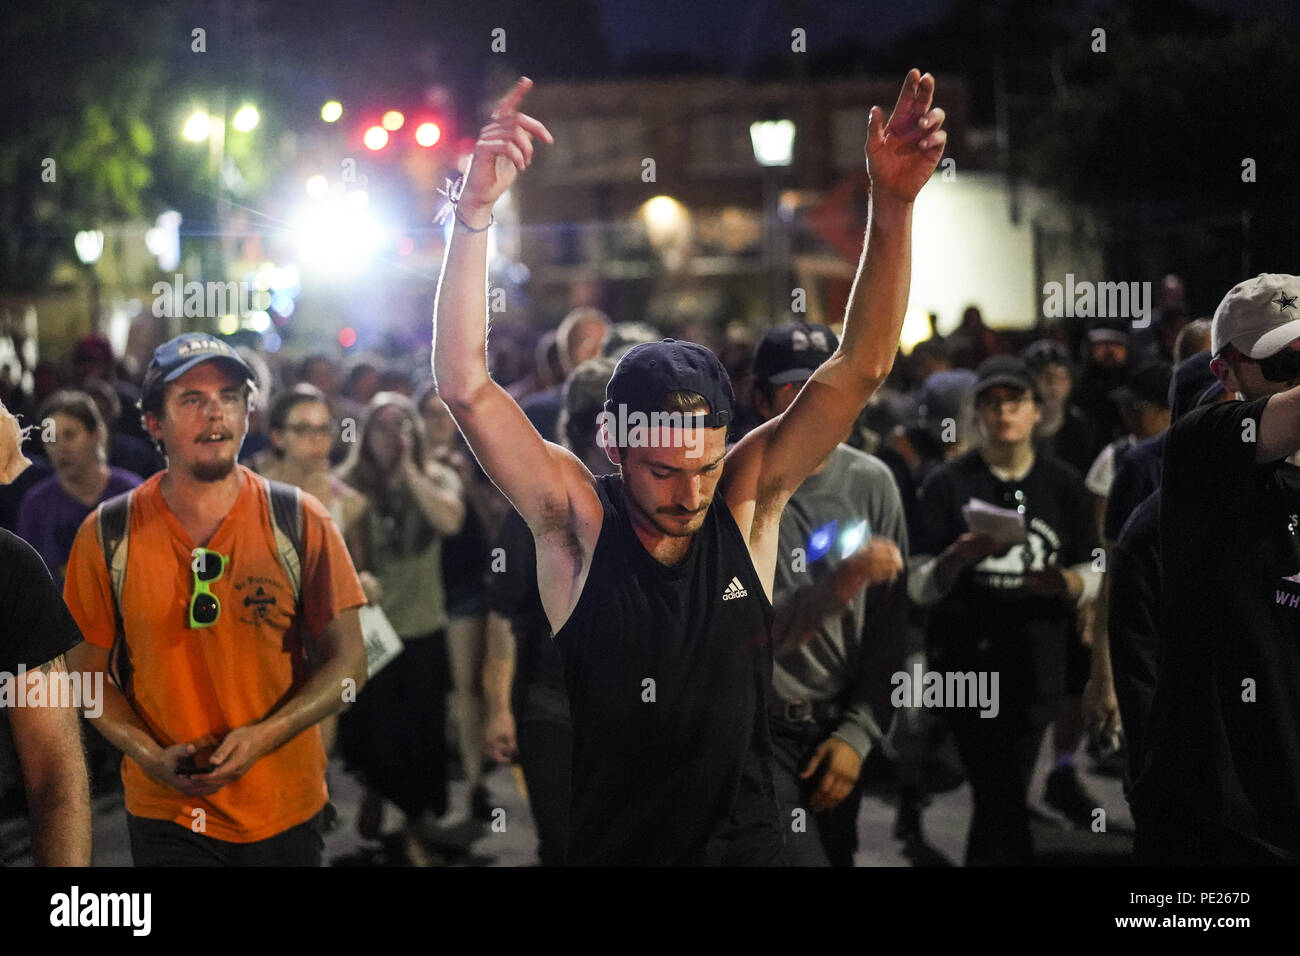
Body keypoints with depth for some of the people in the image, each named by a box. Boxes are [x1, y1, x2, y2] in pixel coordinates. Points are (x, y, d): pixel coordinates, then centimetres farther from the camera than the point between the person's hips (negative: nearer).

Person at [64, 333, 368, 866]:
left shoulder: (301, 523, -2)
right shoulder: (106, 536, -2)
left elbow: (347, 663, -1)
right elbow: (88, 671, 3)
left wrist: (263, 737, -15)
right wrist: (149, 755, -14)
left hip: (285, 808, 1)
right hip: (165, 816, -1)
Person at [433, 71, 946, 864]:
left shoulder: (747, 500, -6)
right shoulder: (576, 519, -12)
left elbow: (862, 367, -10)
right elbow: (463, 384, -22)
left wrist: (893, 202, -21)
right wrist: (477, 210, -31)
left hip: (748, 841, 2)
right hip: (612, 843, -2)